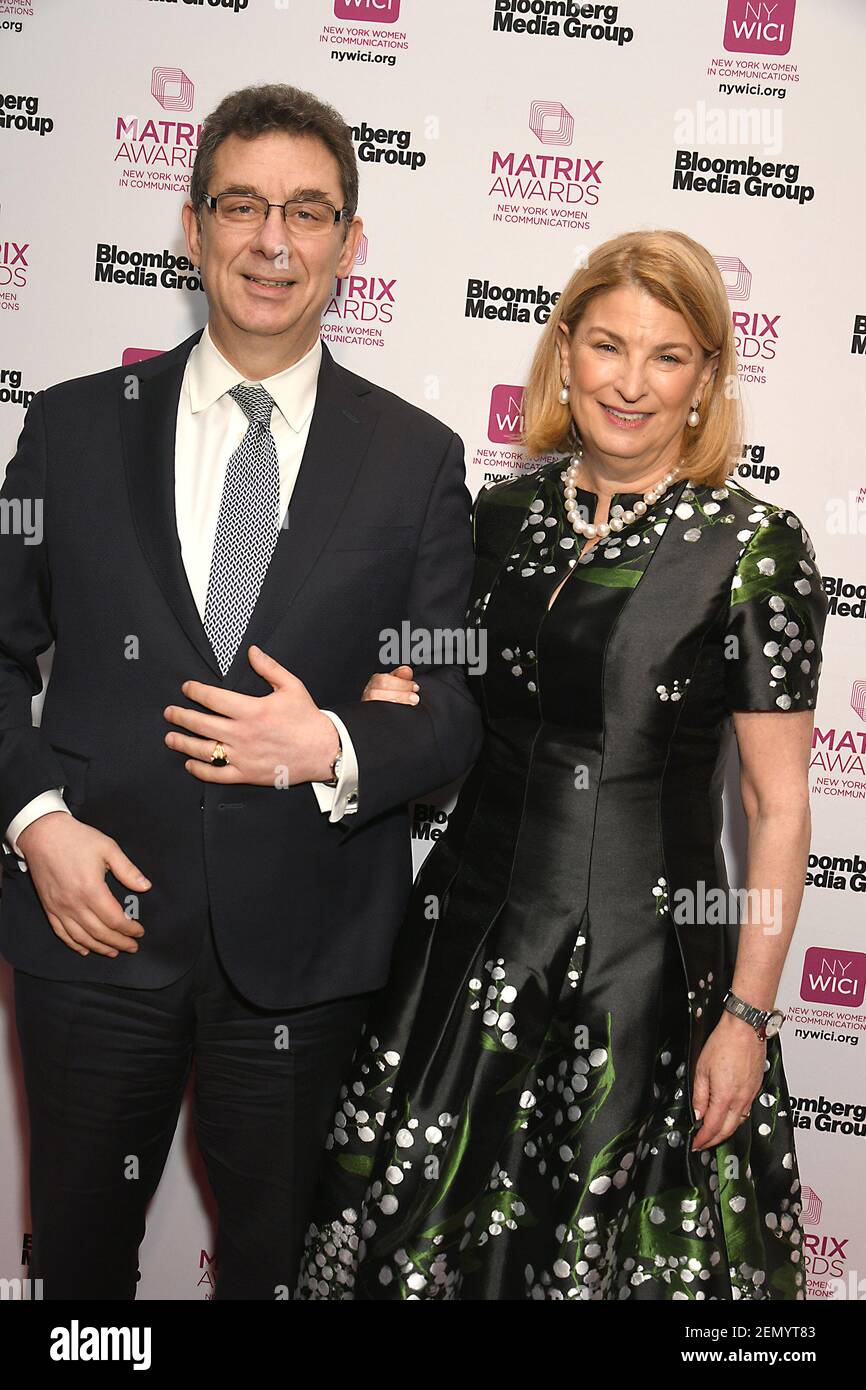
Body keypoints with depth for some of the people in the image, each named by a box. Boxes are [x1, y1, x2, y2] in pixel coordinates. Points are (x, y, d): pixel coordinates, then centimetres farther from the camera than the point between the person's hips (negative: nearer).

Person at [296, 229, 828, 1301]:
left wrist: (747, 1017, -11)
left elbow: (778, 807, -9)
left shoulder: (754, 547, -10)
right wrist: (401, 715, -4)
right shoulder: (502, 516, 3)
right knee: (424, 1231, 17)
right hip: (470, 936, 4)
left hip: (641, 966, -4)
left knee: (611, 1248, 13)